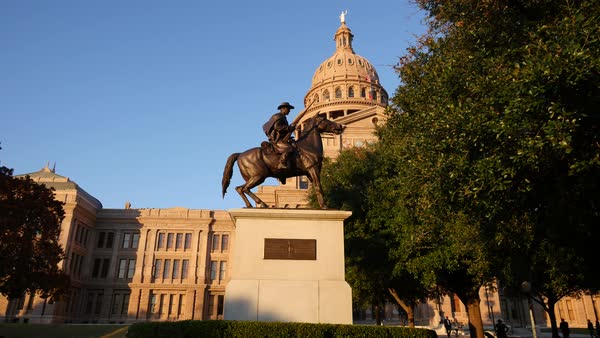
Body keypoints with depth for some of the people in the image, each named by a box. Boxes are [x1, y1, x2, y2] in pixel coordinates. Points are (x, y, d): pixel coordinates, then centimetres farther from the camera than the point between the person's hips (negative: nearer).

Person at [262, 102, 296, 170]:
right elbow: (277, 127, -21)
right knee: (289, 148, -30)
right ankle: (282, 164, -33)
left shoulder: (283, 118, 26)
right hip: (276, 140, -11)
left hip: (281, 140, 11)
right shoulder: (278, 116, -5)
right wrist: (289, 128, -19)